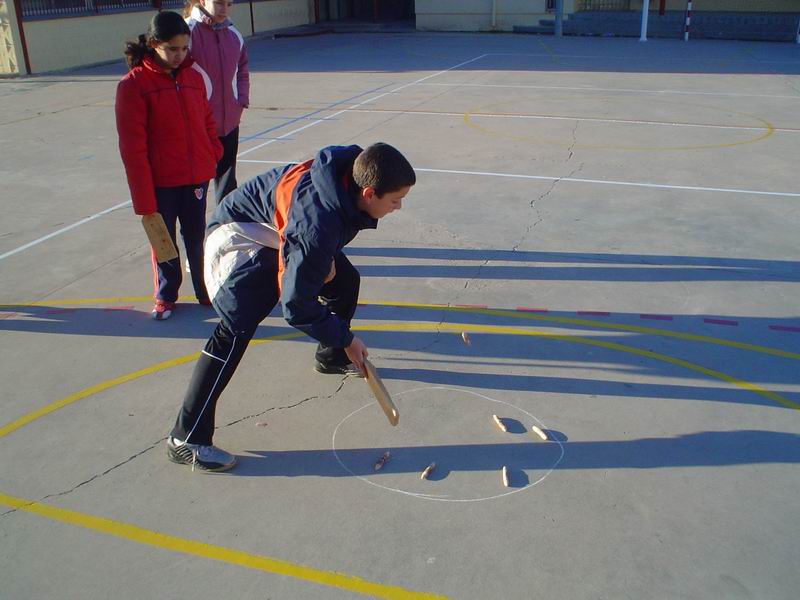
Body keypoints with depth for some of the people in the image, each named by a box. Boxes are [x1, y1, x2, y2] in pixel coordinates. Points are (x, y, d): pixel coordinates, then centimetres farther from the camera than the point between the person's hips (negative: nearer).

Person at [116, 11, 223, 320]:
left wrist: (217, 158, 2)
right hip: (160, 182, -3)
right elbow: (132, 147, -12)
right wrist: (143, 199, -13)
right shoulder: (133, 84, -11)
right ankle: (165, 296, 28)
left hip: (196, 177, 3)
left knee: (197, 238, 11)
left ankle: (206, 290, 27)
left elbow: (207, 123, 13)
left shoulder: (193, 77, 4)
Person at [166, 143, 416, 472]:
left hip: (282, 224, 9)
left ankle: (330, 358, 40)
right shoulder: (318, 228, -41)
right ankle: (186, 438, -15)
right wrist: (345, 339, -18)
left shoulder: (350, 170, -19)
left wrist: (327, 256, -3)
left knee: (346, 281, 14)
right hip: (239, 235, -9)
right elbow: (297, 307, -31)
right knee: (237, 329, -23)